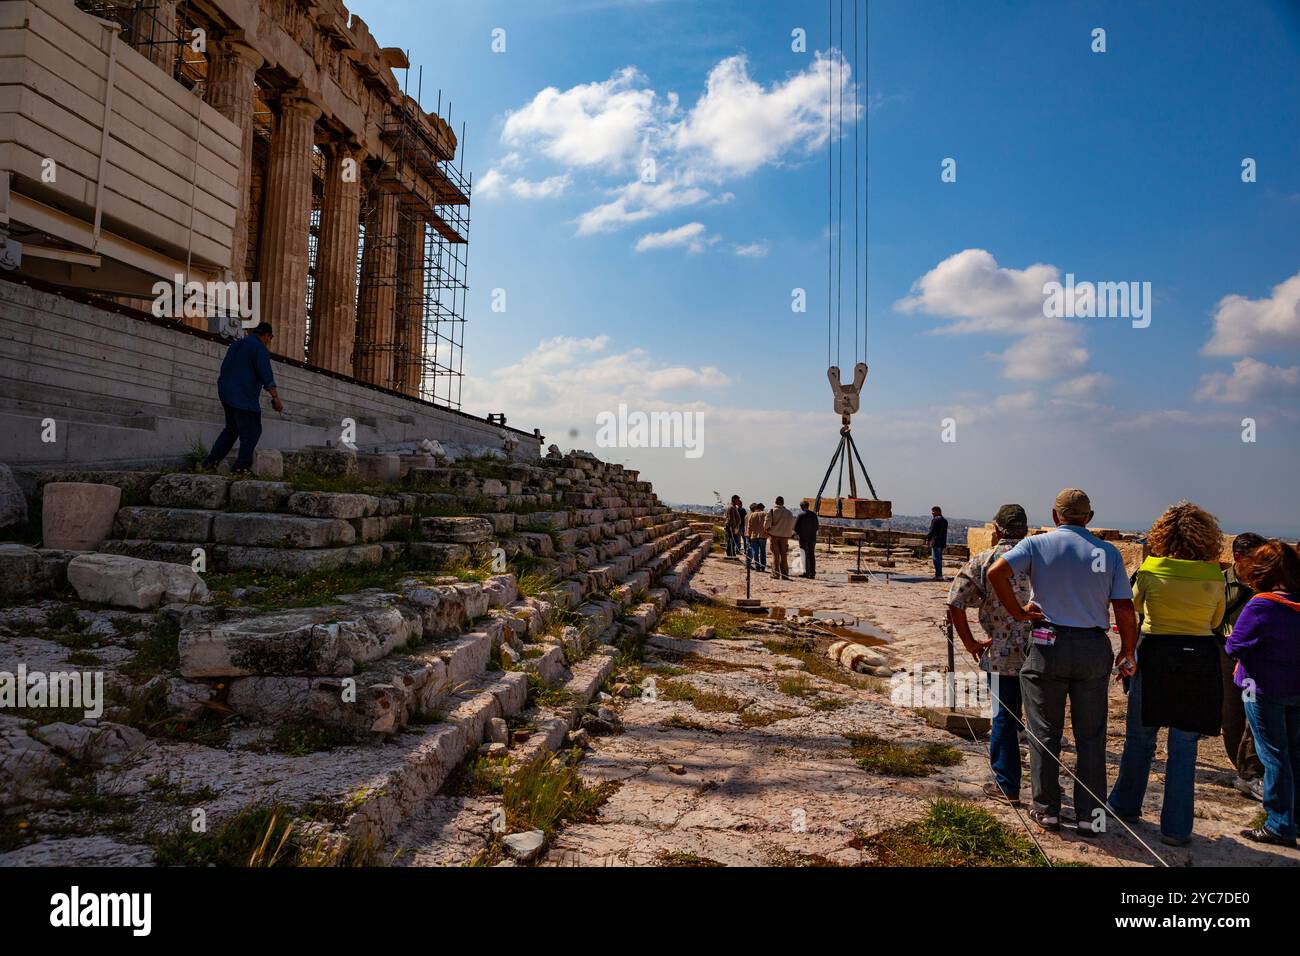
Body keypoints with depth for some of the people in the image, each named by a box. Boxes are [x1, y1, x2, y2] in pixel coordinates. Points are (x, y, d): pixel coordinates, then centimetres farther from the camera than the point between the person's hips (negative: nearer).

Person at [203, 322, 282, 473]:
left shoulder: (236, 344, 18)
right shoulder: (260, 348, -10)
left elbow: (224, 368, 24)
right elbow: (266, 375, -19)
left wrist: (224, 389, 34)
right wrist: (276, 398, -22)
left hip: (226, 393, 9)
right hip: (244, 398, -9)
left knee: (231, 428, 19)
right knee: (251, 431, -2)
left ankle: (211, 460, 16)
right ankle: (242, 466, -2)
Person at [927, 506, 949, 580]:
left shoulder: (935, 519, -11)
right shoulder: (945, 520, 16)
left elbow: (931, 531, -14)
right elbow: (944, 532, 18)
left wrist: (927, 539, -5)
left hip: (936, 542, -9)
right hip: (943, 543, 9)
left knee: (936, 559, -7)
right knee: (939, 559, 14)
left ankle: (938, 575, -10)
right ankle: (939, 574, 17)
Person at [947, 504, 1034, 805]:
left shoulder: (982, 561, -3)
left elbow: (955, 603, -10)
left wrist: (970, 643, 0)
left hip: (1001, 653, -3)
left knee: (1004, 718, 8)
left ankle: (1006, 786, 17)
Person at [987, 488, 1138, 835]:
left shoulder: (1037, 544, -3)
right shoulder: (1108, 552, 3)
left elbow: (996, 572, -19)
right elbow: (1125, 608, 0)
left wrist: (1018, 611, -7)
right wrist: (1128, 653, 11)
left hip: (1048, 644, -2)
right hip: (1094, 648, 2)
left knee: (1045, 732, 9)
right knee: (1090, 735, 12)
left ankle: (1047, 810, 17)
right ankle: (1090, 815, 17)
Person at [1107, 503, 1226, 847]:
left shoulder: (1150, 570, -8)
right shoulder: (1213, 576, -5)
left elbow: (1135, 604, 10)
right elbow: (1216, 621, 9)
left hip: (1155, 655, -1)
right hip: (1199, 660, 1)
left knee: (1139, 738, 15)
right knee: (1184, 747, 8)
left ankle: (1126, 805, 29)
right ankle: (1176, 828, 12)